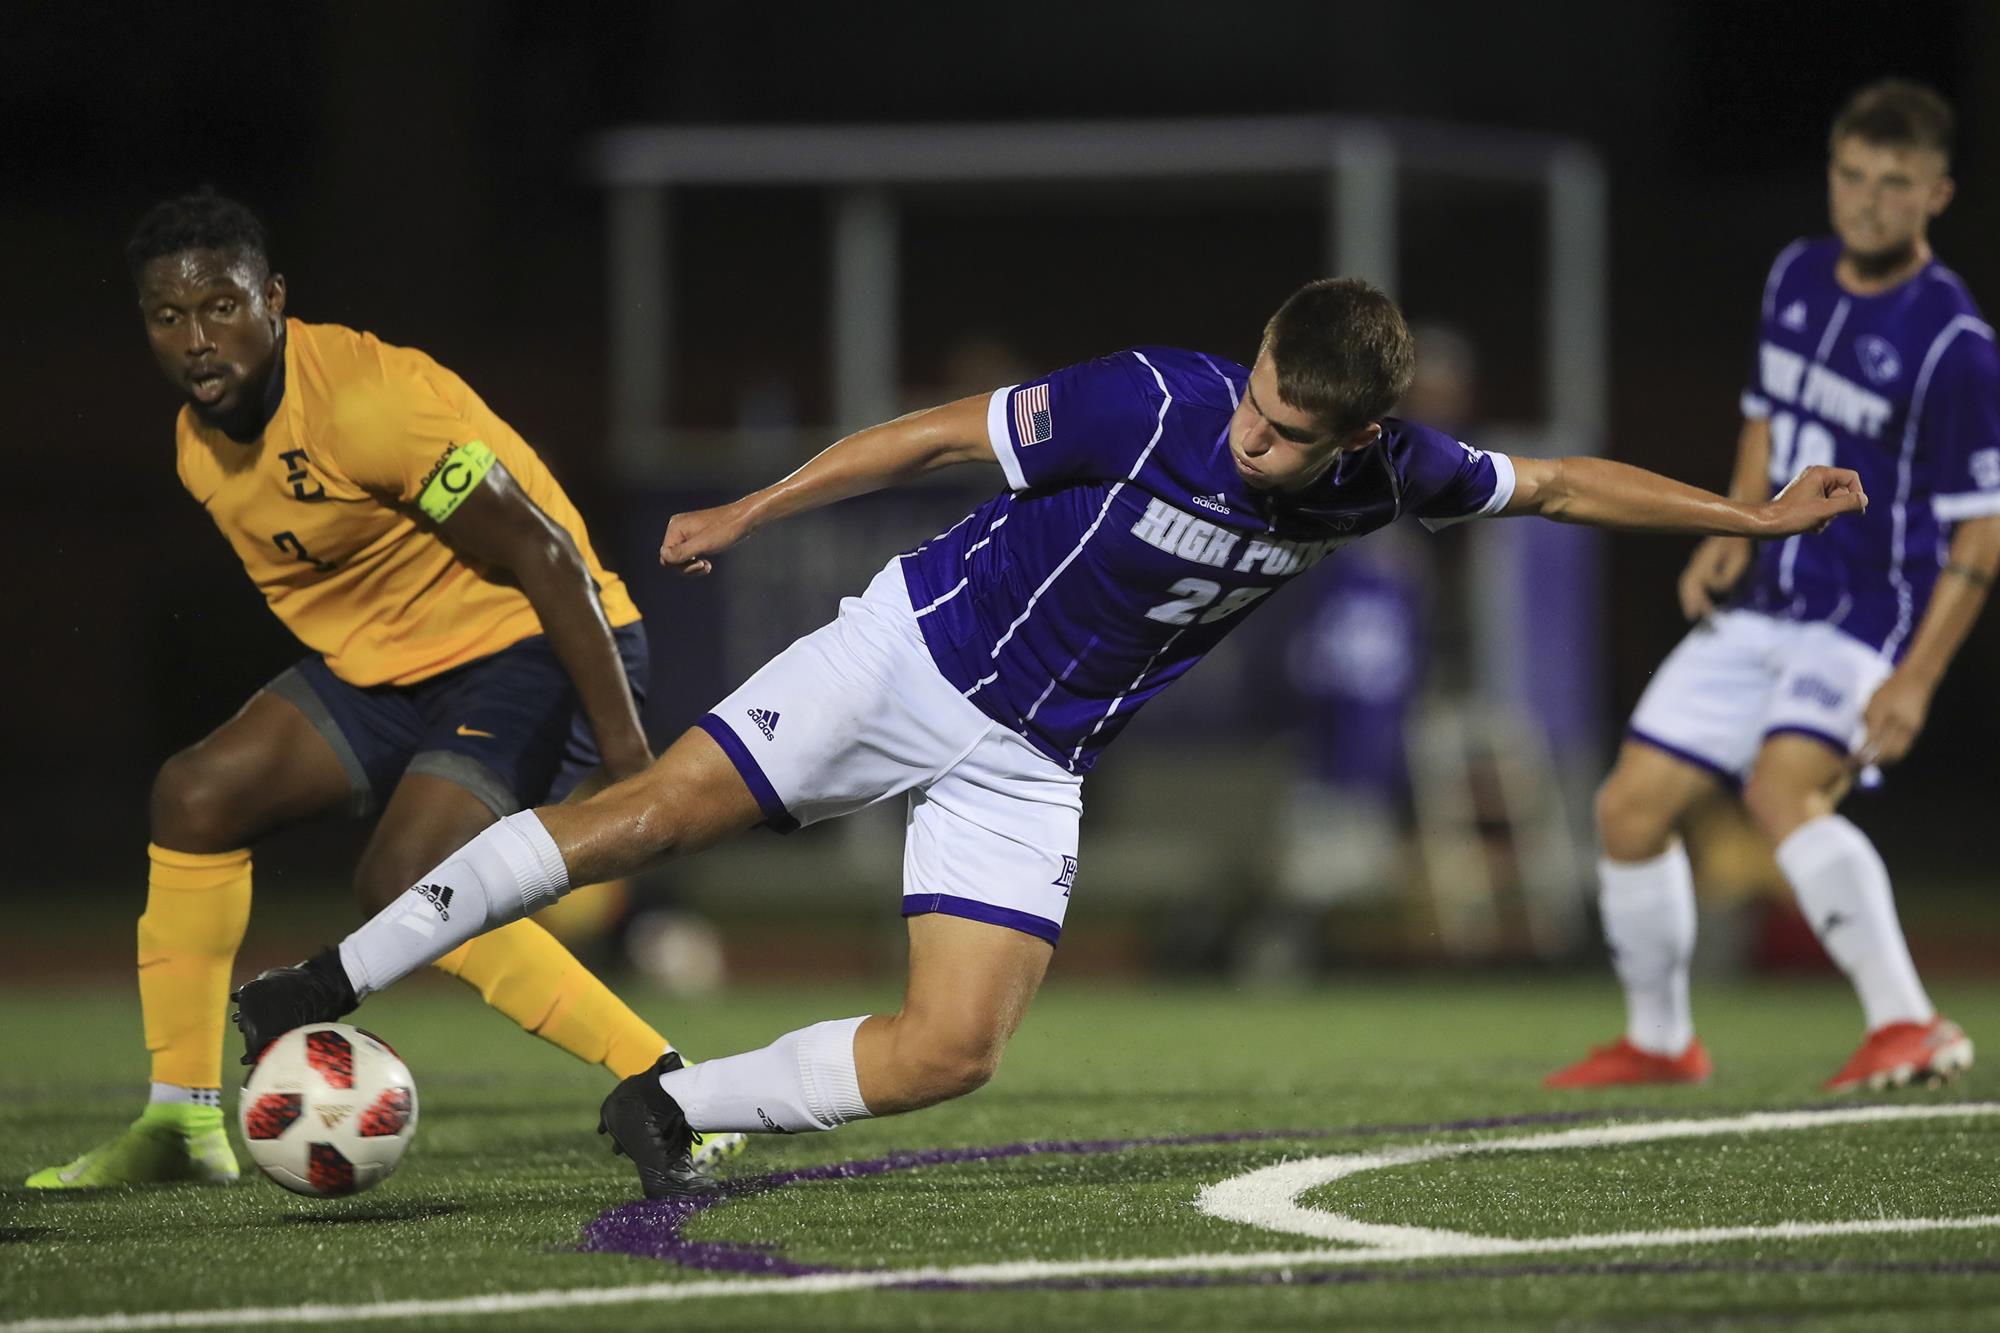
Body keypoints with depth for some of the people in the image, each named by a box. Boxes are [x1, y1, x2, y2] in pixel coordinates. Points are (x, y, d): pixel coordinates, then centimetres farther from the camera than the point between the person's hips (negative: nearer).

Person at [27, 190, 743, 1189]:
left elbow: (547, 558, -25)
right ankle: (182, 1122, 8)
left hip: (534, 646, -9)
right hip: (384, 661, 9)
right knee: (199, 792, 1)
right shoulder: (199, 448, 1)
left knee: (407, 878, -24)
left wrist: (624, 750, -26)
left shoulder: (366, 403, -27)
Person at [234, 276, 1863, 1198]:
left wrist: (1750, 513, 6)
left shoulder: (1388, 475, -12)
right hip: (914, 653, -4)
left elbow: (1557, 483, 4)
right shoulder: (1152, 404, -25)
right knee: (656, 808, -15)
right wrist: (745, 514, -10)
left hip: (1033, 765, 4)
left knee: (950, 1053, -11)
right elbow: (947, 430, -14)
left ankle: (674, 1108, 6)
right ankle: (337, 979, -6)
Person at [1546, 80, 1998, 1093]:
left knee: (1781, 788, -32)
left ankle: (1909, 1026, -34)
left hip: (1871, 619, -8)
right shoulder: (1796, 277, 6)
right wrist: (1733, 533, 6)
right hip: (1761, 609, 8)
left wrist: (1915, 680, -23)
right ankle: (1659, 1039, 26)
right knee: (1631, 809, 6)